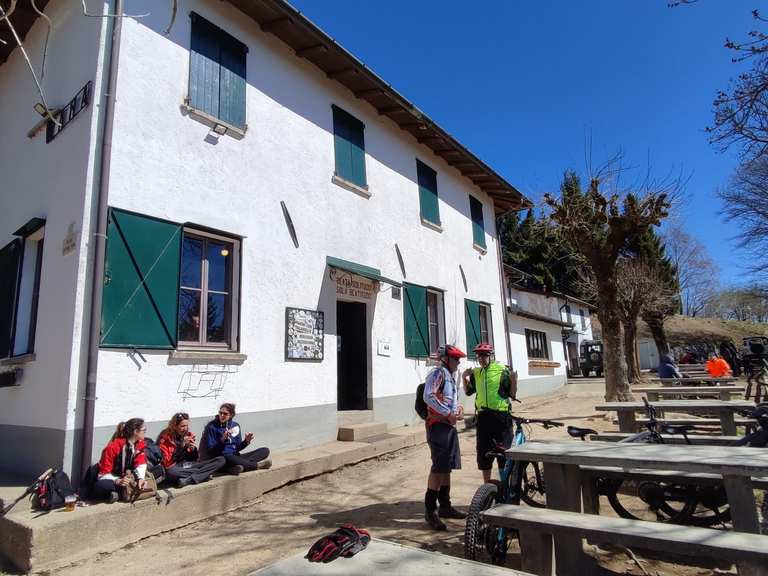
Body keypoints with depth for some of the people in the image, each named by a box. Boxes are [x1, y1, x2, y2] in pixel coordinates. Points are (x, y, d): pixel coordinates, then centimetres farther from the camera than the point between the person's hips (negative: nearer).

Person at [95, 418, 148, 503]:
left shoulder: (140, 443, -6)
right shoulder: (113, 447, -23)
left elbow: (141, 464, -8)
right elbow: (104, 473, -21)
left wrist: (141, 478, -27)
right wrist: (118, 481, -38)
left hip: (126, 476, 6)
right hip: (111, 479, -6)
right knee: (101, 486, -39)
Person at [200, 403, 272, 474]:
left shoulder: (235, 426, 10)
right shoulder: (211, 426, -5)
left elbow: (237, 448, 12)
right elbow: (210, 451, -10)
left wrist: (246, 441, -7)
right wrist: (222, 440, -25)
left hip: (235, 457, 6)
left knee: (265, 451, -7)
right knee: (229, 458, -42)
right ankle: (258, 465, -20)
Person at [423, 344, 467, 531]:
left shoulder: (451, 377, 21)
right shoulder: (438, 373, -10)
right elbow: (428, 397, -23)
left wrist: (459, 409, 9)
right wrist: (449, 413, -20)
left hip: (450, 426, 10)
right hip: (438, 425, -10)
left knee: (447, 467, 14)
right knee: (439, 467, -10)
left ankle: (445, 506, 24)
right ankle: (430, 510, -1)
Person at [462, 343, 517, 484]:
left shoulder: (502, 370, -3)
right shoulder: (476, 373, 10)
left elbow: (512, 395, -1)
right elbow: (468, 392, 20)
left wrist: (514, 381, -17)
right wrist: (464, 378, 5)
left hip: (501, 415, -4)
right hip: (483, 416, 4)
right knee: (483, 451, 9)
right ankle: (487, 484, 24)